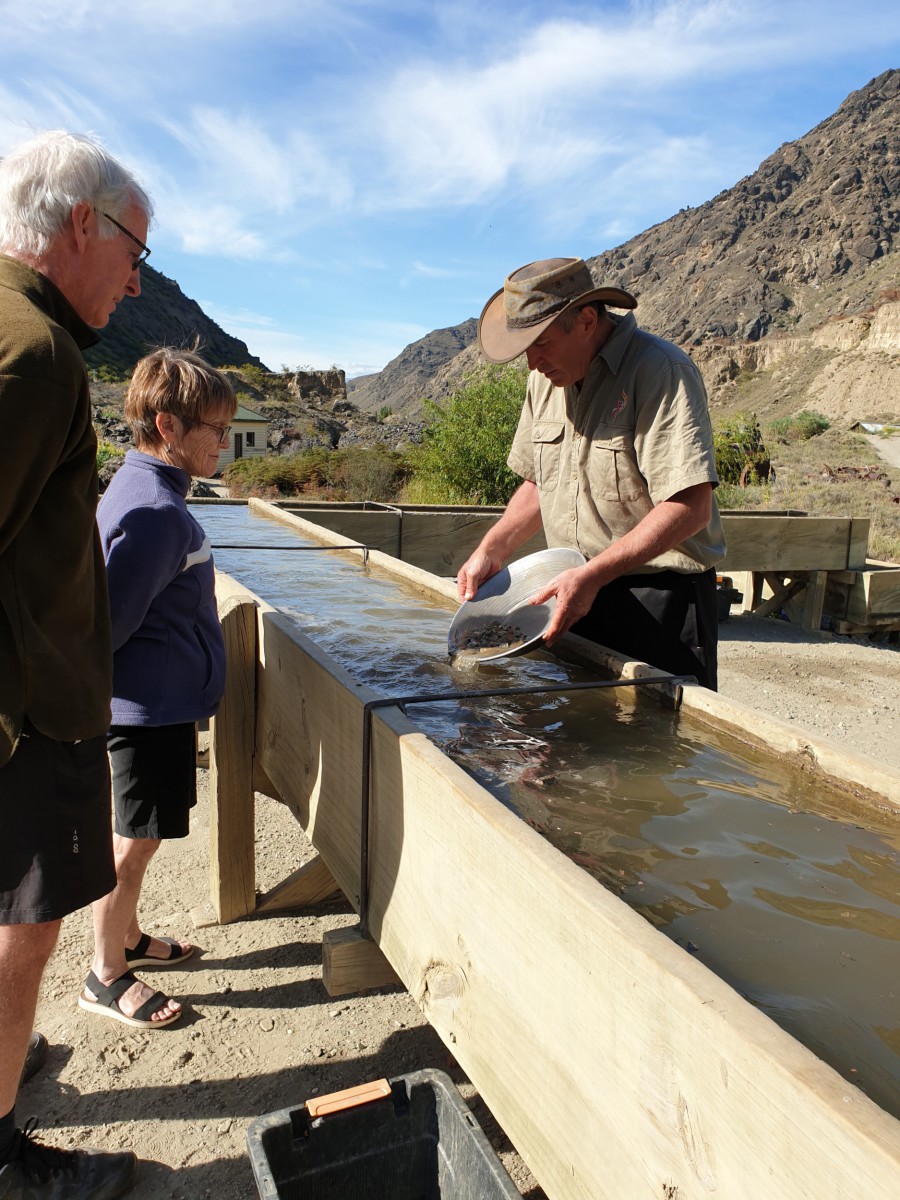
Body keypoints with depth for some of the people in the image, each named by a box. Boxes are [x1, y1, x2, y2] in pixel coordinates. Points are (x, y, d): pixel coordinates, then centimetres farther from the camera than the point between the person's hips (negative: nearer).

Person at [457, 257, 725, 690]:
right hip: (579, 593, 7)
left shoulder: (661, 372, -15)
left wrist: (592, 575, -26)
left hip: (660, 602, -6)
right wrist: (491, 550, 5)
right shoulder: (547, 377, 9)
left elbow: (690, 507, -22)